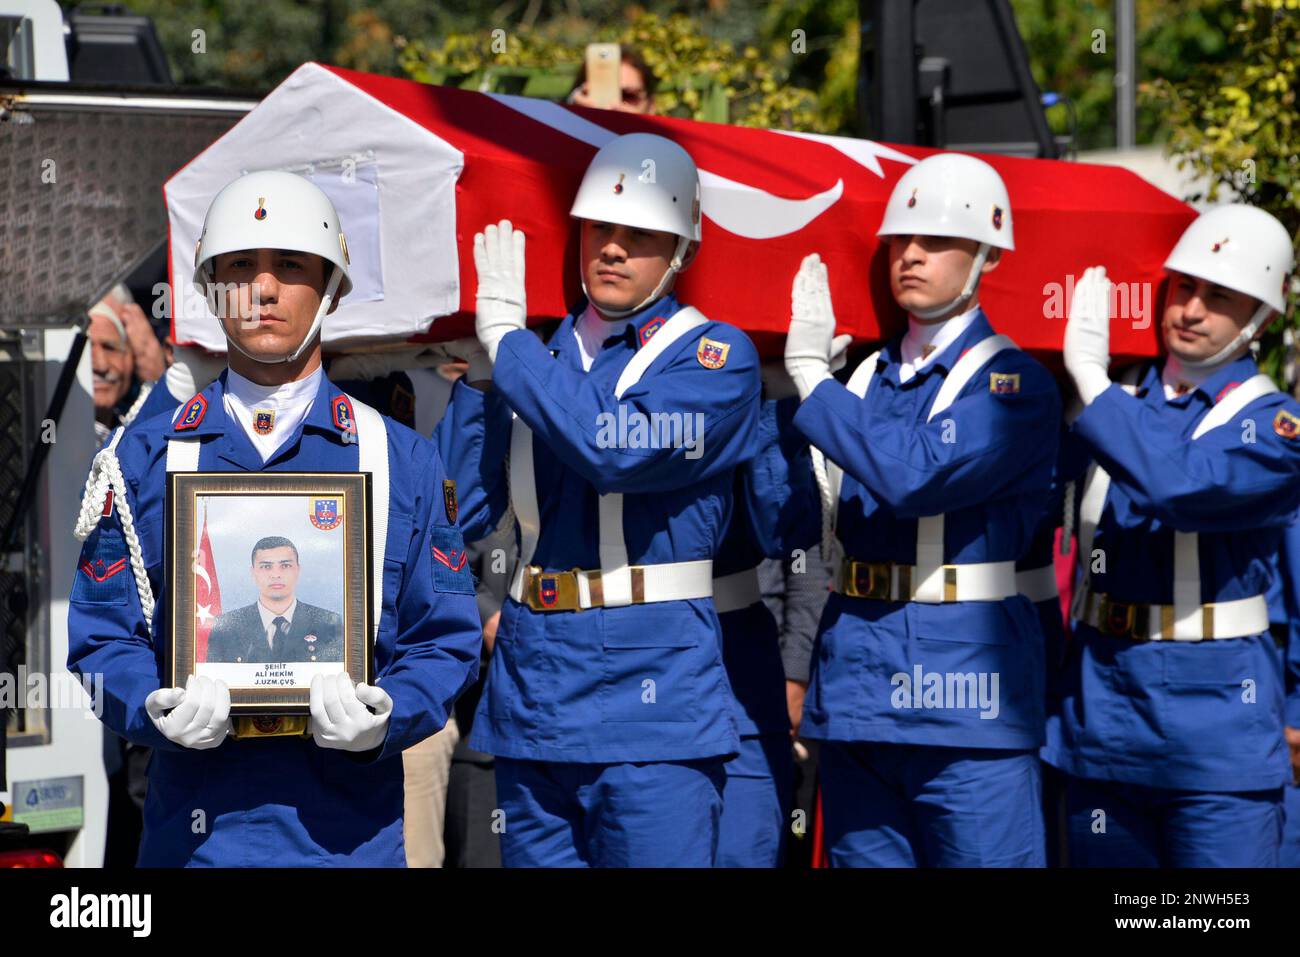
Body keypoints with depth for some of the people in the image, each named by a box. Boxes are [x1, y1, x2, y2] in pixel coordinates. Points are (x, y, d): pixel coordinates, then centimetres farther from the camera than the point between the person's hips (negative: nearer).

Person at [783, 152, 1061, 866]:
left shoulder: (1017, 385, -5)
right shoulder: (865, 378, 15)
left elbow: (916, 474, -20)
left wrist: (812, 376, -14)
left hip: (966, 691, -6)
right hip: (855, 686, 6)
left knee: (982, 855, -4)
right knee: (864, 857, 8)